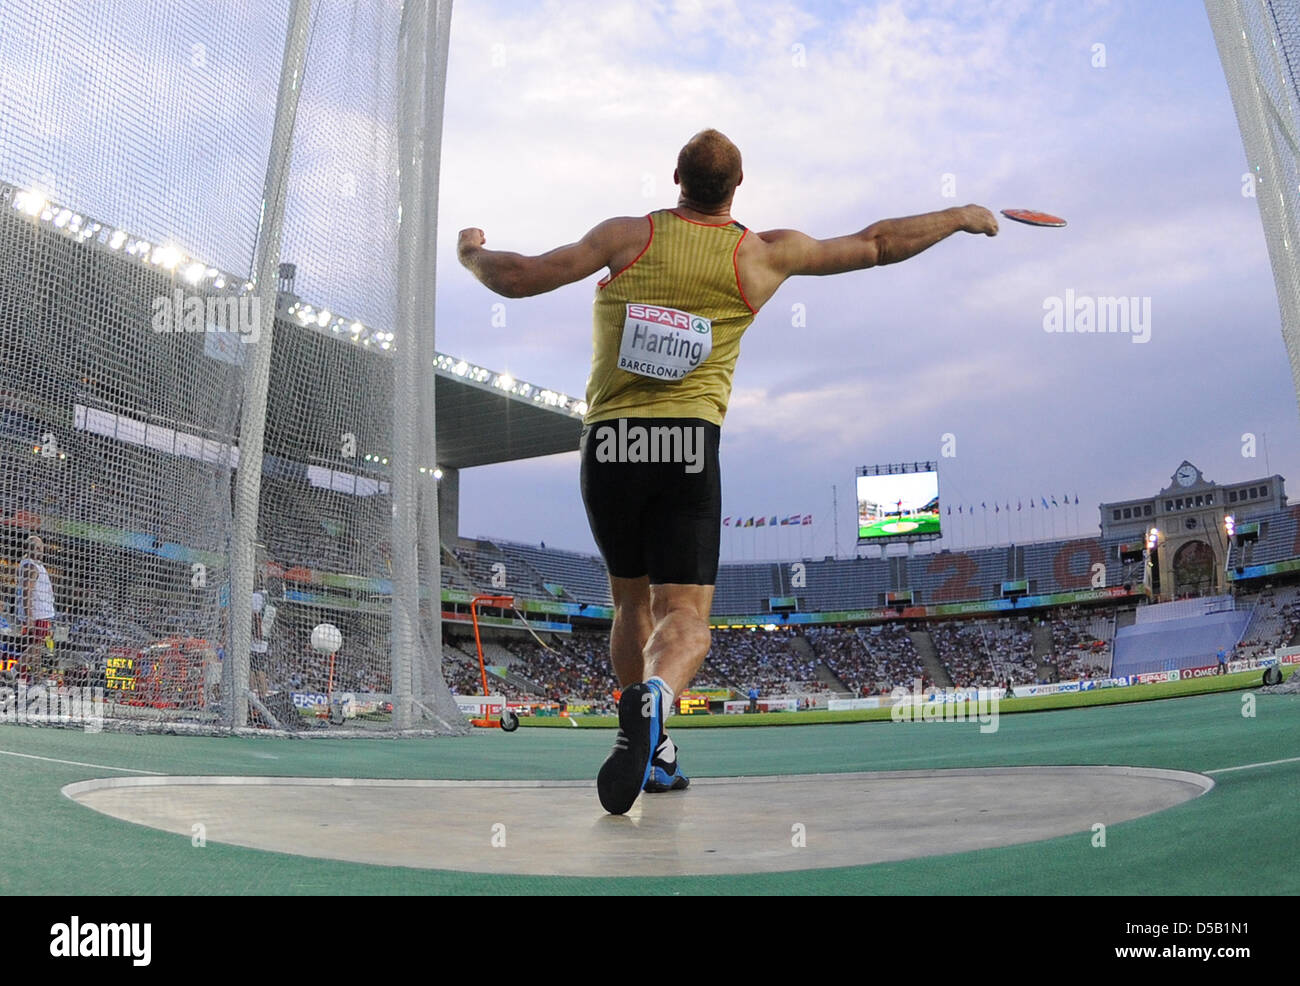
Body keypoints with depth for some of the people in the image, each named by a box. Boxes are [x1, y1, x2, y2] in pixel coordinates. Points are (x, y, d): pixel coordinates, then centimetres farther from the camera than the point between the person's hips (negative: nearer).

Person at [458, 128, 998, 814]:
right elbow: (878, 244, 13)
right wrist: (961, 217, 27)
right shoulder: (762, 254, 4)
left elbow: (518, 279, 3)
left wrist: (470, 254, 26)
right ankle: (651, 698, -38)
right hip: (690, 449, -1)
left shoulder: (628, 236, 3)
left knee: (632, 603, 19)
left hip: (608, 445, 2)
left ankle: (653, 754, 23)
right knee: (685, 617, -4)